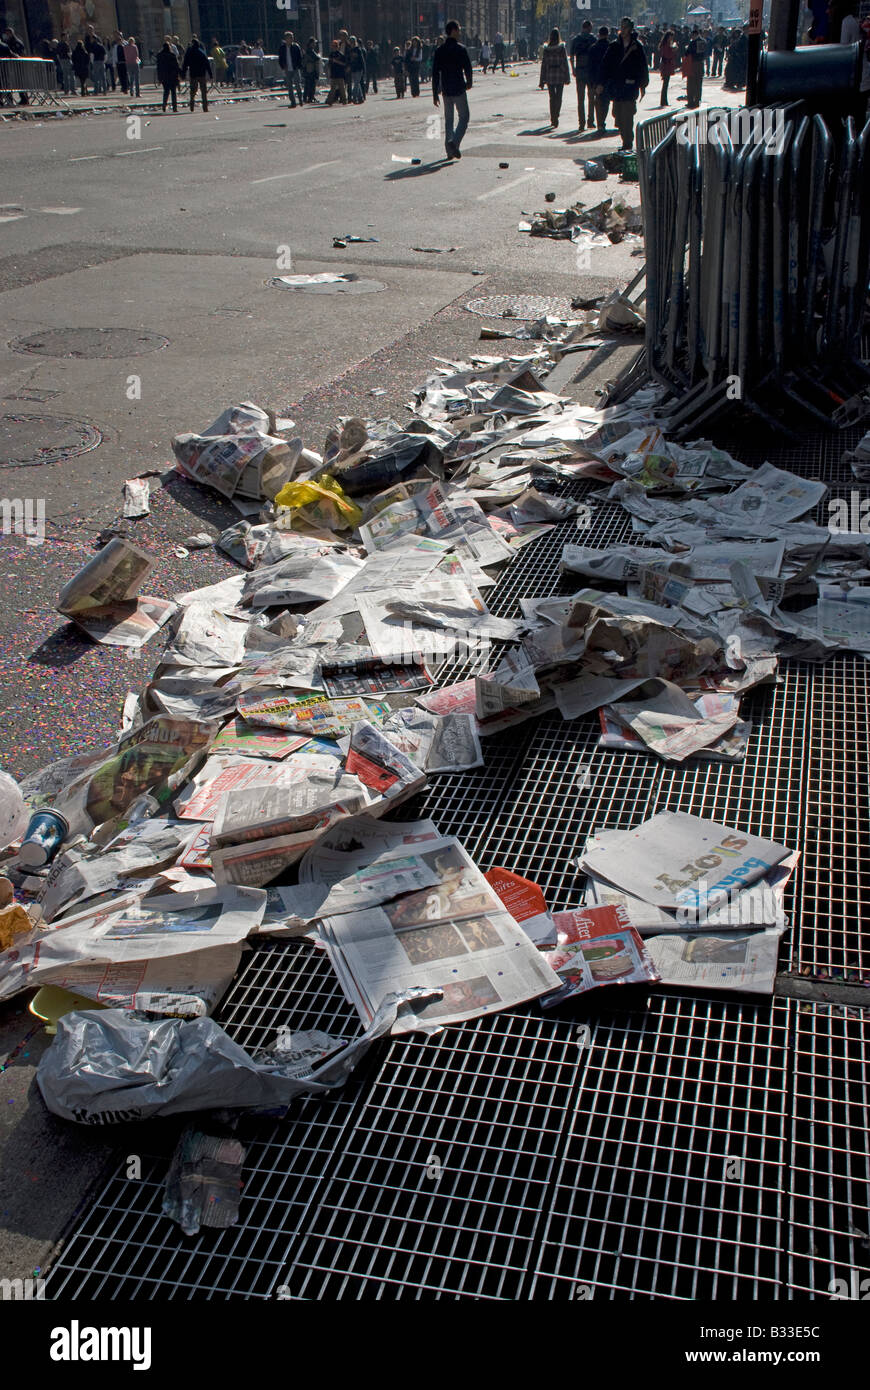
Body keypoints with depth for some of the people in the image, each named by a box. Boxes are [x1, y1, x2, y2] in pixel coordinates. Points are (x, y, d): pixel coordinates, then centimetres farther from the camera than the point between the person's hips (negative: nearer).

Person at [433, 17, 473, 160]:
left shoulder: (439, 50, 4)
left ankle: (450, 151, 10)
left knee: (448, 119, 13)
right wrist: (469, 83, 12)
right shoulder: (461, 49, -9)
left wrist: (435, 93, 5)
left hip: (446, 90, 5)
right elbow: (468, 68, -7)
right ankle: (454, 142, -20)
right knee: (463, 118, 3)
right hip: (459, 89, -5)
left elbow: (435, 72, 2)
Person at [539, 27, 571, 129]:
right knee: (558, 97, 2)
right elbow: (565, 63, -6)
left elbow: (543, 64, 1)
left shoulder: (546, 49, -1)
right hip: (560, 75, -2)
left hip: (549, 75, 2)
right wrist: (567, 78, 0)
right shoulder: (562, 48, -7)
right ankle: (556, 117, -16)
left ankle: (553, 119, 14)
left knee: (552, 98, 12)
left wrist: (542, 81, 5)